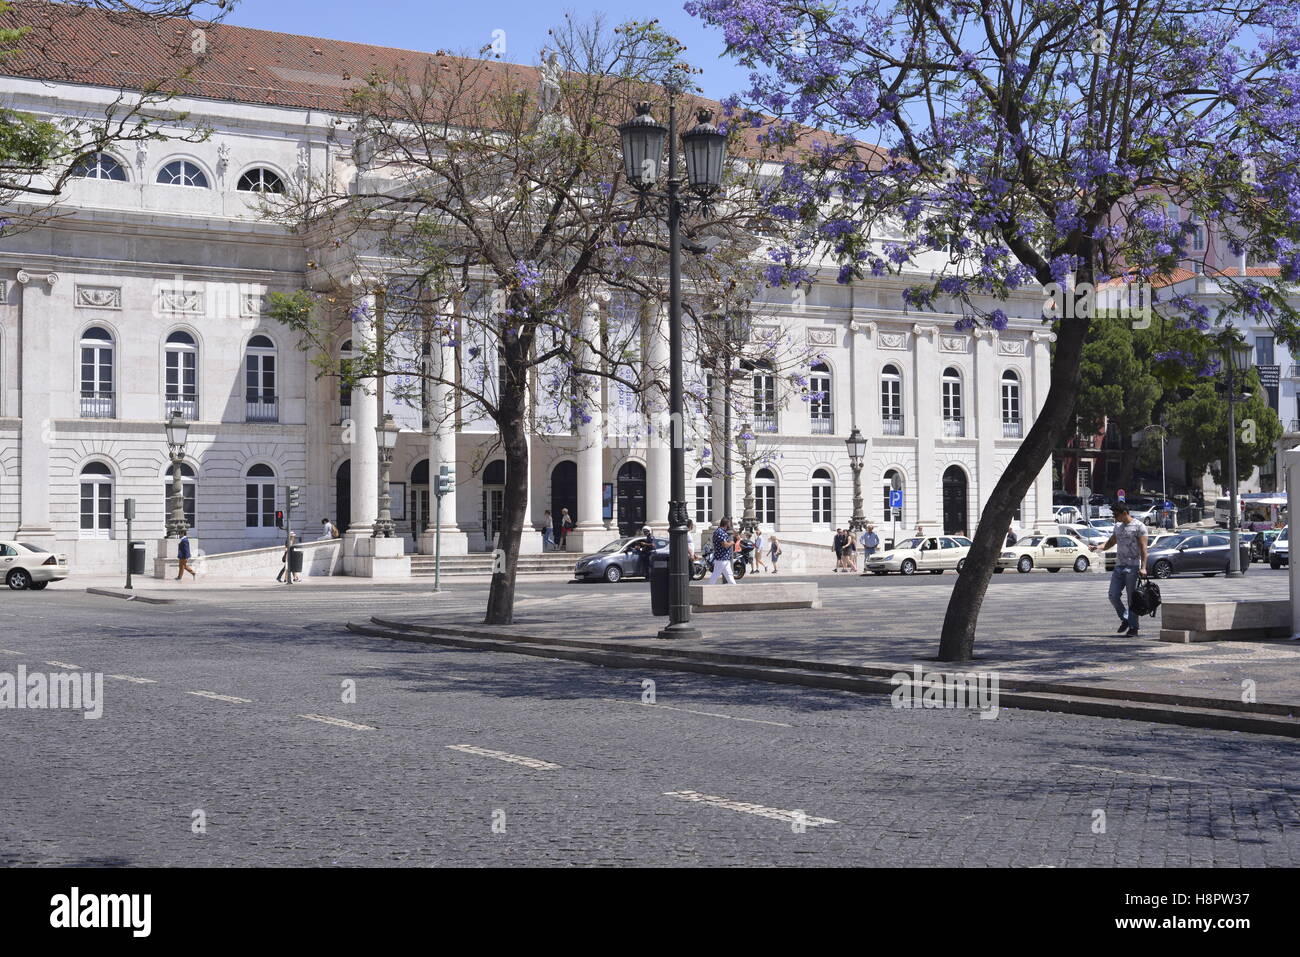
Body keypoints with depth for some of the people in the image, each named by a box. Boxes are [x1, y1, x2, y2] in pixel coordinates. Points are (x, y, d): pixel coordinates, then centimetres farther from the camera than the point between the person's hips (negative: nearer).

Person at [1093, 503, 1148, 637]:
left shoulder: (1139, 526, -5)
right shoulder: (1118, 526, 16)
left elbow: (1143, 548, -9)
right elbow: (1110, 542, 22)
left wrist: (1143, 567, -17)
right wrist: (1099, 547, 1)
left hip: (1132, 567, -6)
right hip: (1119, 566, 6)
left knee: (1132, 599, -3)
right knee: (1113, 596, -2)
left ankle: (1133, 627, 4)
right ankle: (1125, 619, 18)